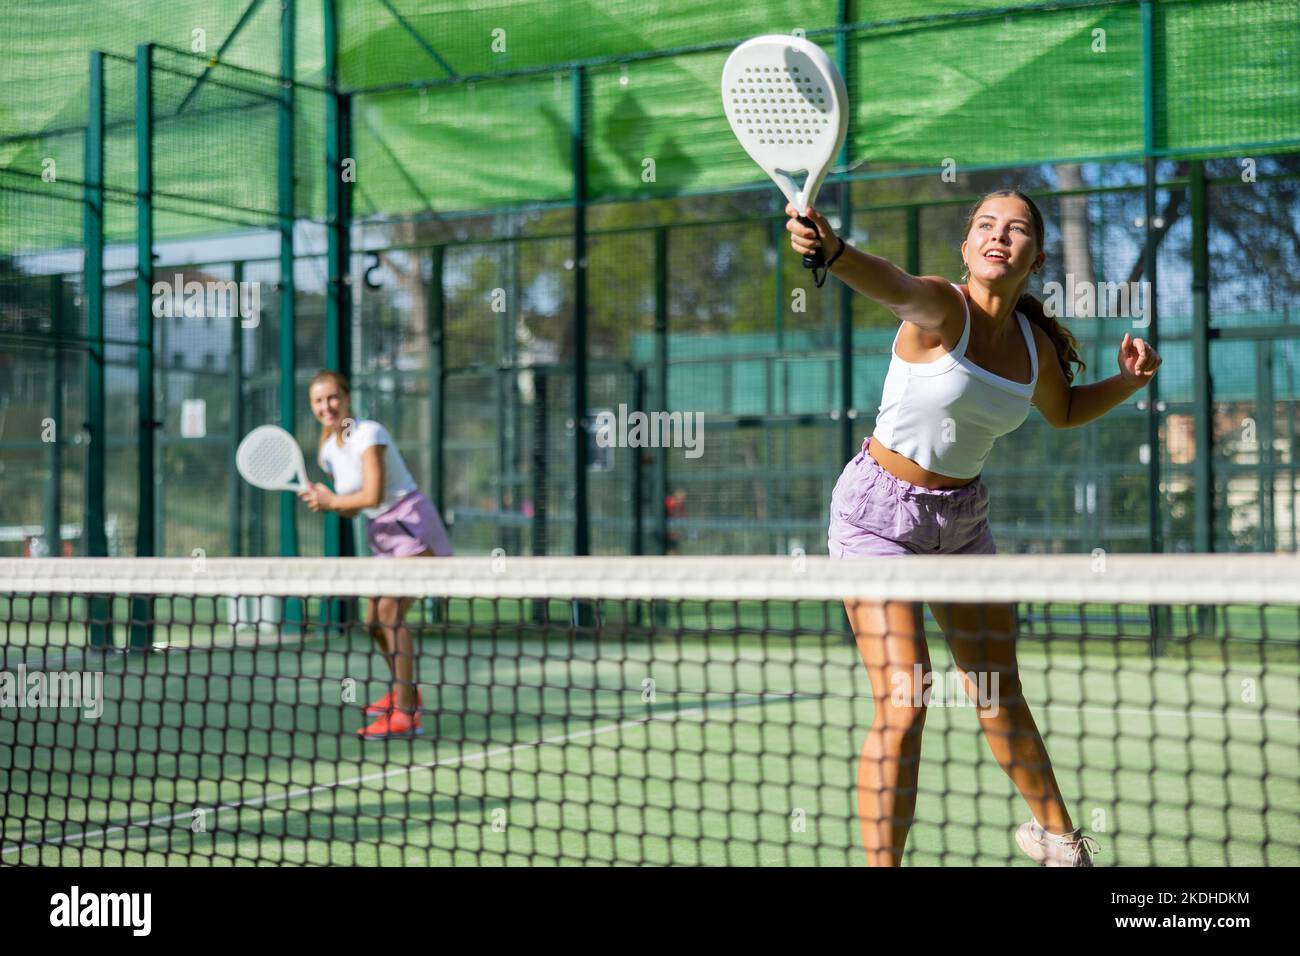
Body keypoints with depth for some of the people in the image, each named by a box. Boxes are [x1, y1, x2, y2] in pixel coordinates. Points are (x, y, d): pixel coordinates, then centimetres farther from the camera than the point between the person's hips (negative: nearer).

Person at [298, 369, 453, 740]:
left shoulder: (369, 433, -15)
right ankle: (404, 691, 37)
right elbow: (352, 509, 15)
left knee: (390, 611, -21)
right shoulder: (328, 451, 10)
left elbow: (373, 495, -24)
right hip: (384, 536, 9)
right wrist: (325, 501, -6)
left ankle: (406, 714, -21)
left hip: (413, 525, -9)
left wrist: (331, 500, -7)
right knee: (374, 622, 12)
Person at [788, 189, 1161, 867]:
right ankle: (881, 862, -3)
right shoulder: (941, 307, -19)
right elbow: (894, 285, -43)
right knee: (903, 705, -16)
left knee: (1000, 696, 17)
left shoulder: (1037, 345, -1)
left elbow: (1065, 411, 21)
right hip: (880, 512, -6)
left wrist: (1127, 381, 1)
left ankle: (1053, 832, 40)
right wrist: (831, 250, -66)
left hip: (962, 518, 6)